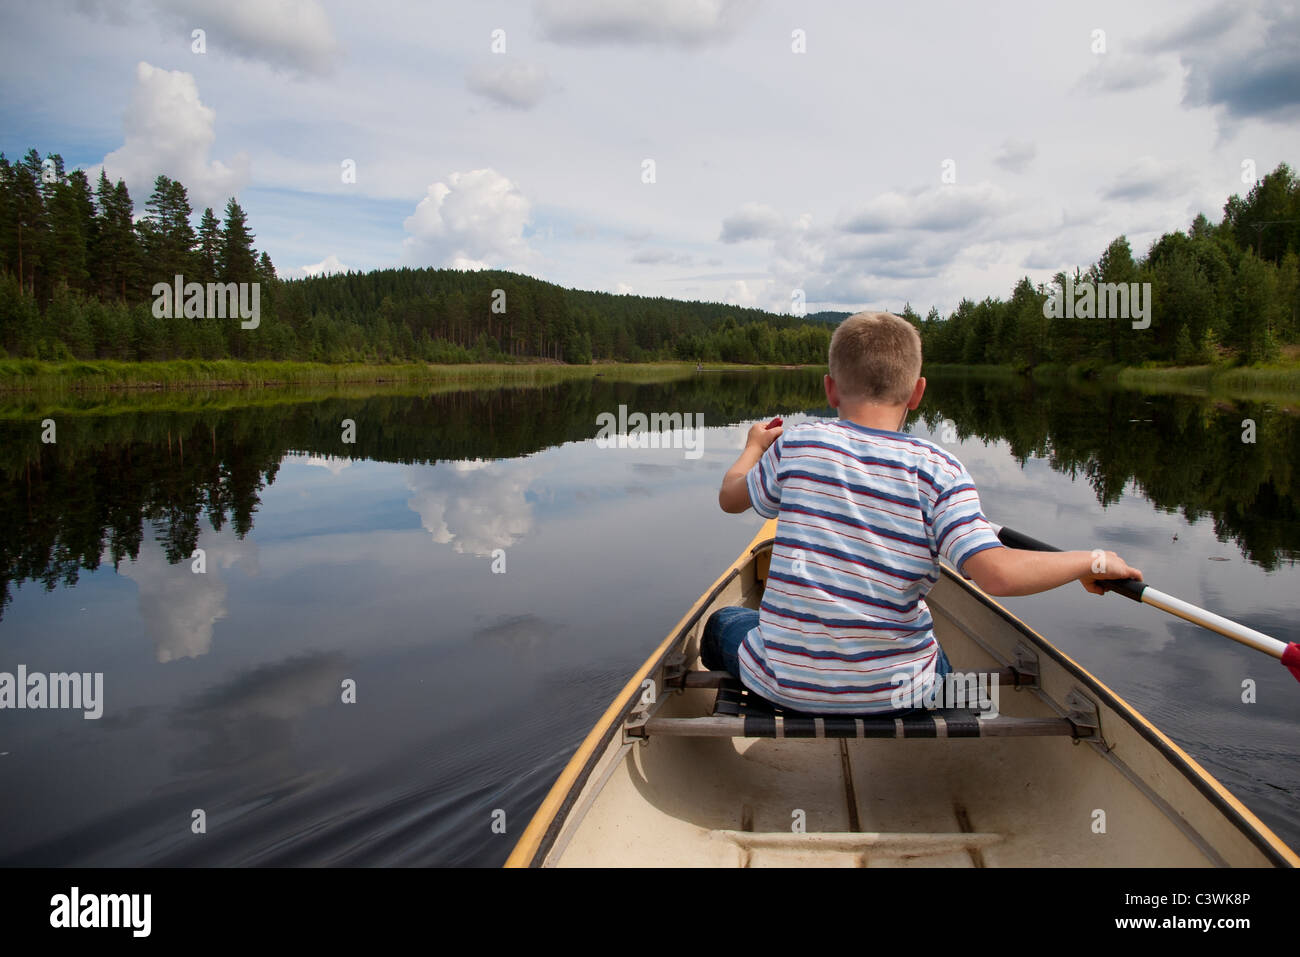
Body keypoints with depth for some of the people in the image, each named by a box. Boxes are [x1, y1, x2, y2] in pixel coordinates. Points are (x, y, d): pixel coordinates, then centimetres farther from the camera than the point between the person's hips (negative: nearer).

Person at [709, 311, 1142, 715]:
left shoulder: (796, 445, -9)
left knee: (725, 624, 32)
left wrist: (755, 446, 31)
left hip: (784, 683, -1)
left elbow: (730, 497, 10)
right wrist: (1092, 561, -6)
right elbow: (997, 574, -23)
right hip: (895, 693, 2)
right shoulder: (939, 471, -13)